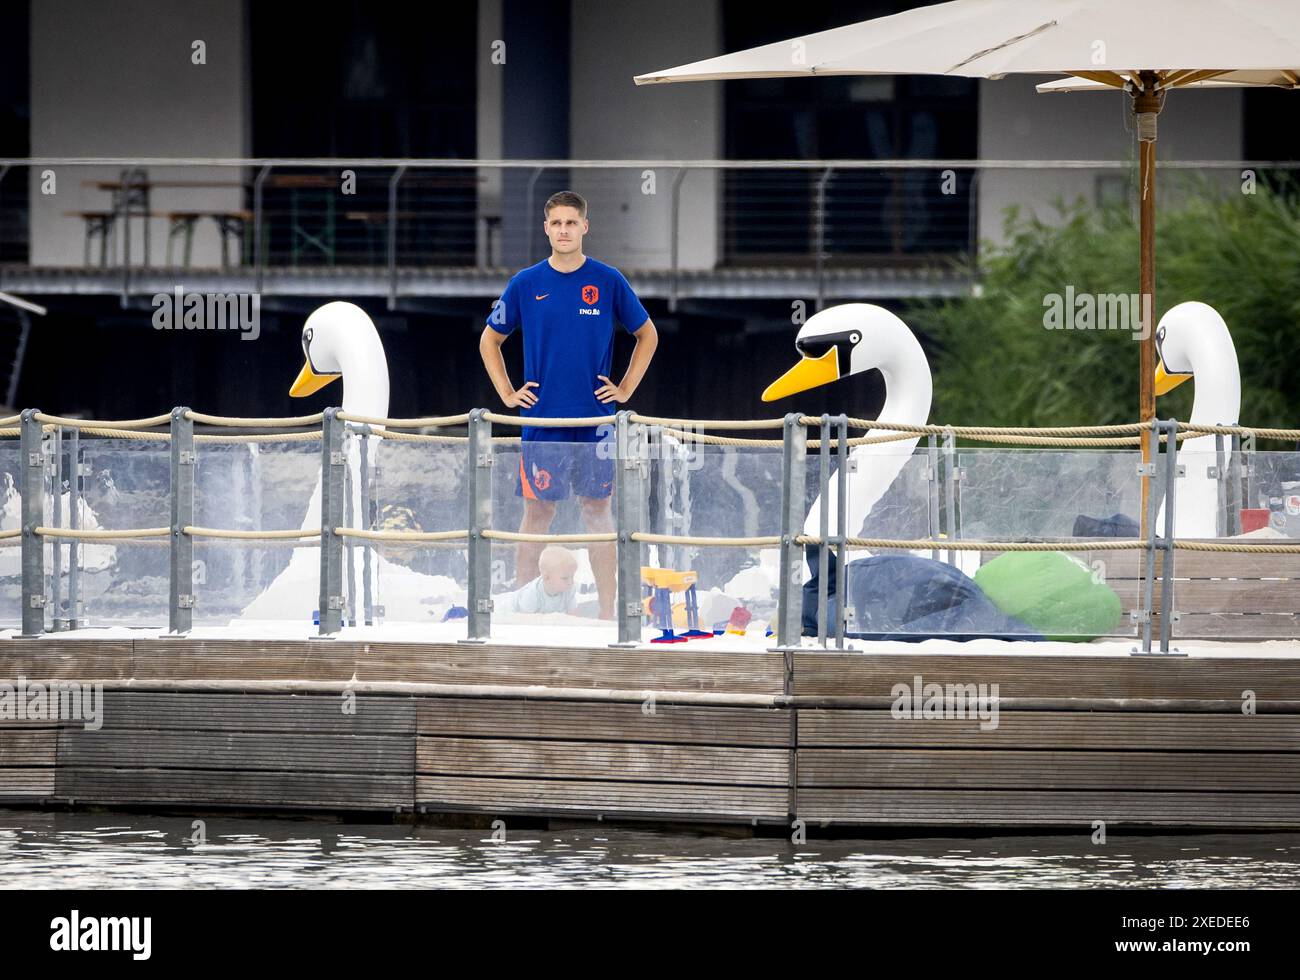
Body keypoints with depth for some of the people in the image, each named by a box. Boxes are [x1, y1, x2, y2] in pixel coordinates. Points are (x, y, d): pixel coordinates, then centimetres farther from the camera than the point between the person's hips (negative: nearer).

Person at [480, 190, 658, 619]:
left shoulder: (608, 281, 1)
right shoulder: (526, 284, 2)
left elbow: (647, 335, 13)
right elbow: (489, 341, 14)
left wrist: (625, 389, 5)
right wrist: (507, 394, 5)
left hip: (594, 419, 0)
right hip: (541, 419, 0)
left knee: (596, 509, 2)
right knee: (537, 511, 2)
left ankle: (607, 610, 4)